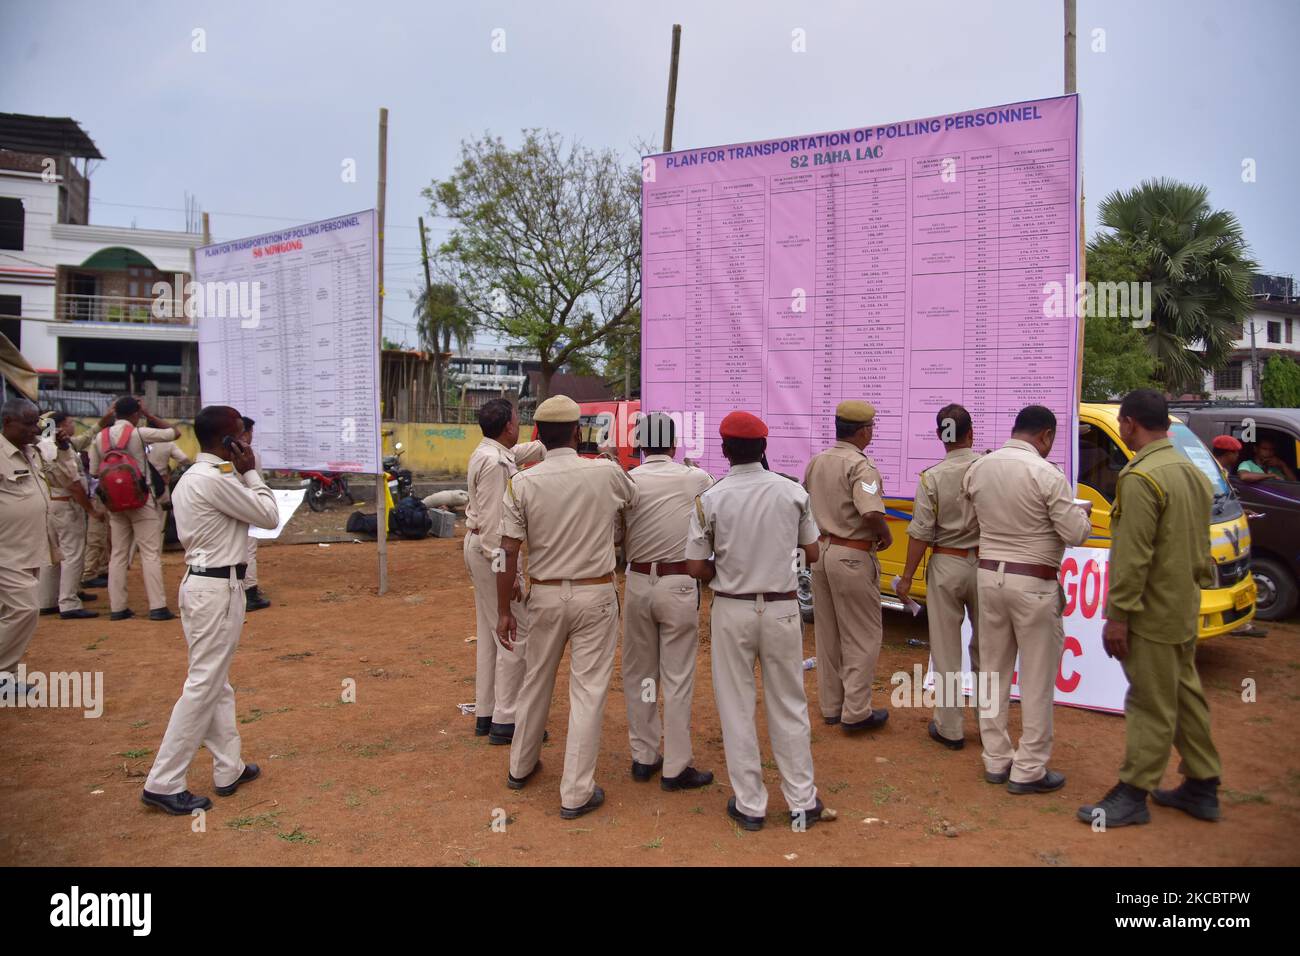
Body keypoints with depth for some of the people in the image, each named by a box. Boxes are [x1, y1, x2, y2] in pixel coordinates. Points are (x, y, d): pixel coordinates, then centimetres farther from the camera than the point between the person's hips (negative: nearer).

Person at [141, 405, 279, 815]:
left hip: (201, 581, 11)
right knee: (204, 685, -5)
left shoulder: (192, 478, 13)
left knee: (216, 682, 16)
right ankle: (164, 783, 1)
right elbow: (269, 516, -12)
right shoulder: (216, 480, -19)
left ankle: (228, 769, 26)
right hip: (218, 588, -11)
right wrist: (250, 471, -5)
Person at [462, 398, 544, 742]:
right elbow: (493, 521, -24)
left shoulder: (489, 452, 10)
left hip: (478, 546, 11)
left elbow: (527, 450, 31)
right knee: (517, 633, -6)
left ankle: (485, 714, 25)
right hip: (492, 549, -11)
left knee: (490, 632, 16)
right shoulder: (495, 462, -20)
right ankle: (504, 721, 0)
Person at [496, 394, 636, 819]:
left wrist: (504, 611, 0)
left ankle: (520, 766, 39)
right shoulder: (608, 473, -9)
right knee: (588, 691, 4)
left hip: (545, 595, 2)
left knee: (535, 682, 20)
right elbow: (634, 499, 14)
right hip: (596, 595, -2)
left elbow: (509, 552, -8)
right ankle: (576, 793, 9)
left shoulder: (522, 483, -8)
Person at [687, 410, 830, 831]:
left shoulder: (710, 500, -11)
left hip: (732, 611, -2)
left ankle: (750, 805, 19)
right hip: (782, 609, 2)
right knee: (789, 706, 14)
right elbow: (812, 554, 3)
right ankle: (803, 803, 22)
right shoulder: (794, 492, -6)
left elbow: (697, 568, -7)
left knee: (737, 709, 11)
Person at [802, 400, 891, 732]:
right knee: (863, 635, 5)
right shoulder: (861, 466, -17)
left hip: (820, 551, 7)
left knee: (827, 634, 15)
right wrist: (886, 535, -11)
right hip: (853, 556, -7)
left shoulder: (815, 462, 7)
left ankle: (831, 706, 24)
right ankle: (855, 712, 8)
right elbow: (871, 512, -29)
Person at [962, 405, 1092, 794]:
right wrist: (1081, 512, 7)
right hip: (1033, 584, -6)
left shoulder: (978, 468, 2)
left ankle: (995, 760, 24)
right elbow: (1075, 534, -12)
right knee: (1037, 678, 5)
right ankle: (1028, 770, 11)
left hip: (989, 575, 6)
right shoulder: (1047, 474, -15)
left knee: (994, 671, 15)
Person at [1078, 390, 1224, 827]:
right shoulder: (1192, 472, 10)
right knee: (1185, 695, 17)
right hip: (1184, 609, 9)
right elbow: (1199, 546, 16)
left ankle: (1132, 795, 9)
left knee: (1151, 706, -1)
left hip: (1153, 612, -9)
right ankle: (1201, 787, 28)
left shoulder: (1141, 477, -20)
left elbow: (1134, 556, -22)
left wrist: (1117, 615, -18)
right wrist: (1196, 582, 22)